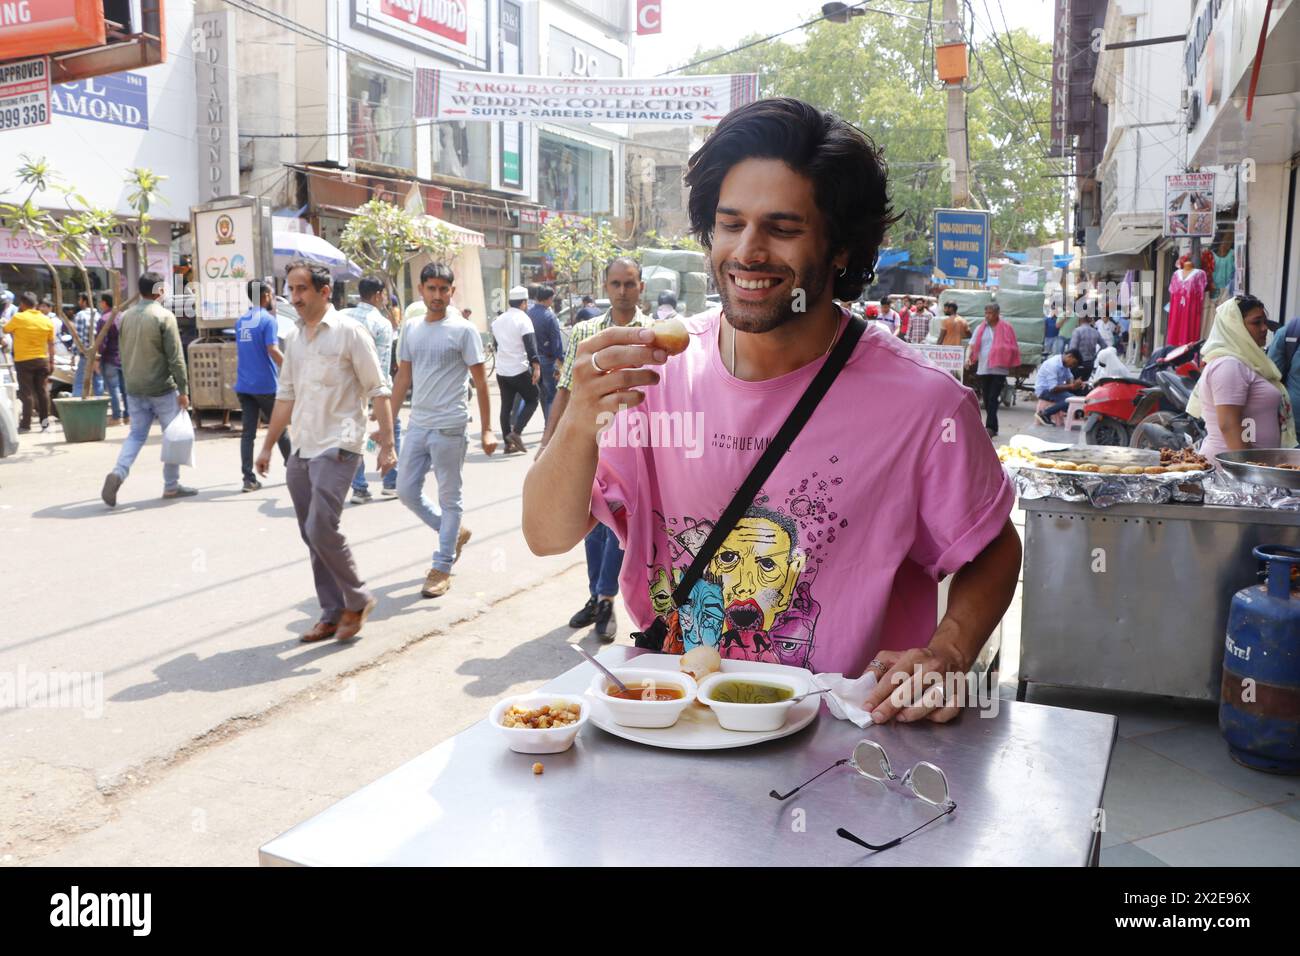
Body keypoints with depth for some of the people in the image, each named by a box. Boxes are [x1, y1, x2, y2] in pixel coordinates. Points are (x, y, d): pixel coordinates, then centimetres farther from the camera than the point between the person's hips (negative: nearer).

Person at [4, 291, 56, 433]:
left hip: (23, 360, -3)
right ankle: (45, 423, 10)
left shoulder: (18, 318, -10)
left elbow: (5, 330, 6)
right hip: (42, 360, 4)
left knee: (26, 392, 0)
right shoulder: (47, 320, 3)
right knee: (42, 391, 9)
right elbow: (51, 344, 5)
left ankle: (26, 424, 2)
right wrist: (52, 361, 10)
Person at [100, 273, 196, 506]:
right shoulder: (164, 316, -12)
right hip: (162, 388, -6)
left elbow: (123, 353, 15)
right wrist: (183, 389, -11)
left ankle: (118, 473, -10)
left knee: (136, 434, 12)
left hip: (134, 389, 6)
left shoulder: (126, 316, 8)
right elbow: (175, 357, -14)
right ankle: (171, 486, 12)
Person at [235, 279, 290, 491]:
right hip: (266, 385, -5)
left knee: (247, 433, 1)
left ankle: (249, 479, -3)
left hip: (243, 385, 5)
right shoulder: (268, 320, -9)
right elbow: (273, 350, -20)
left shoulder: (240, 321, 12)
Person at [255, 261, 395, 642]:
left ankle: (357, 600, 5)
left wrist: (386, 444, -13)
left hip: (337, 448, -7)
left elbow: (378, 391, -8)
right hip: (300, 452, 7)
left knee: (321, 529, -15)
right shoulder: (296, 340, 13)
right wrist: (267, 446, 20)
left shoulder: (349, 332, -7)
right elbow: (286, 396, 20)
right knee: (311, 536, 8)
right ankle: (332, 613, 19)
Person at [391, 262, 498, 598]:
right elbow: (402, 377, 14)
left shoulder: (463, 330, -7)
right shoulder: (410, 328, 9)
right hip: (417, 425, 6)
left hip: (449, 428, -6)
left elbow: (480, 381, -6)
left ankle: (442, 567, 14)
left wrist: (486, 429, -10)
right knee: (407, 491, 9)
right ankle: (455, 532, 30)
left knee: (449, 498, 3)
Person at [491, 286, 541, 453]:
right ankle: (516, 432, -9)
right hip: (520, 370, -7)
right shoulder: (523, 319, -10)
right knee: (532, 401, 7)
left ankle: (508, 443, 10)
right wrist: (536, 366, -23)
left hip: (501, 370, 7)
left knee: (506, 406, 9)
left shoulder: (498, 320, 13)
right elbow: (530, 345, -20)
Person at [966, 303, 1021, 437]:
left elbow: (1012, 348, 3)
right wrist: (968, 357, -11)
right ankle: (993, 428, 19)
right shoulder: (980, 329, 10)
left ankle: (990, 427, -14)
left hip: (999, 369, -4)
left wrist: (1011, 365, -2)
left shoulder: (1006, 328, 0)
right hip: (983, 369, 4)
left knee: (993, 398, -11)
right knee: (986, 399, 8)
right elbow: (973, 345, 6)